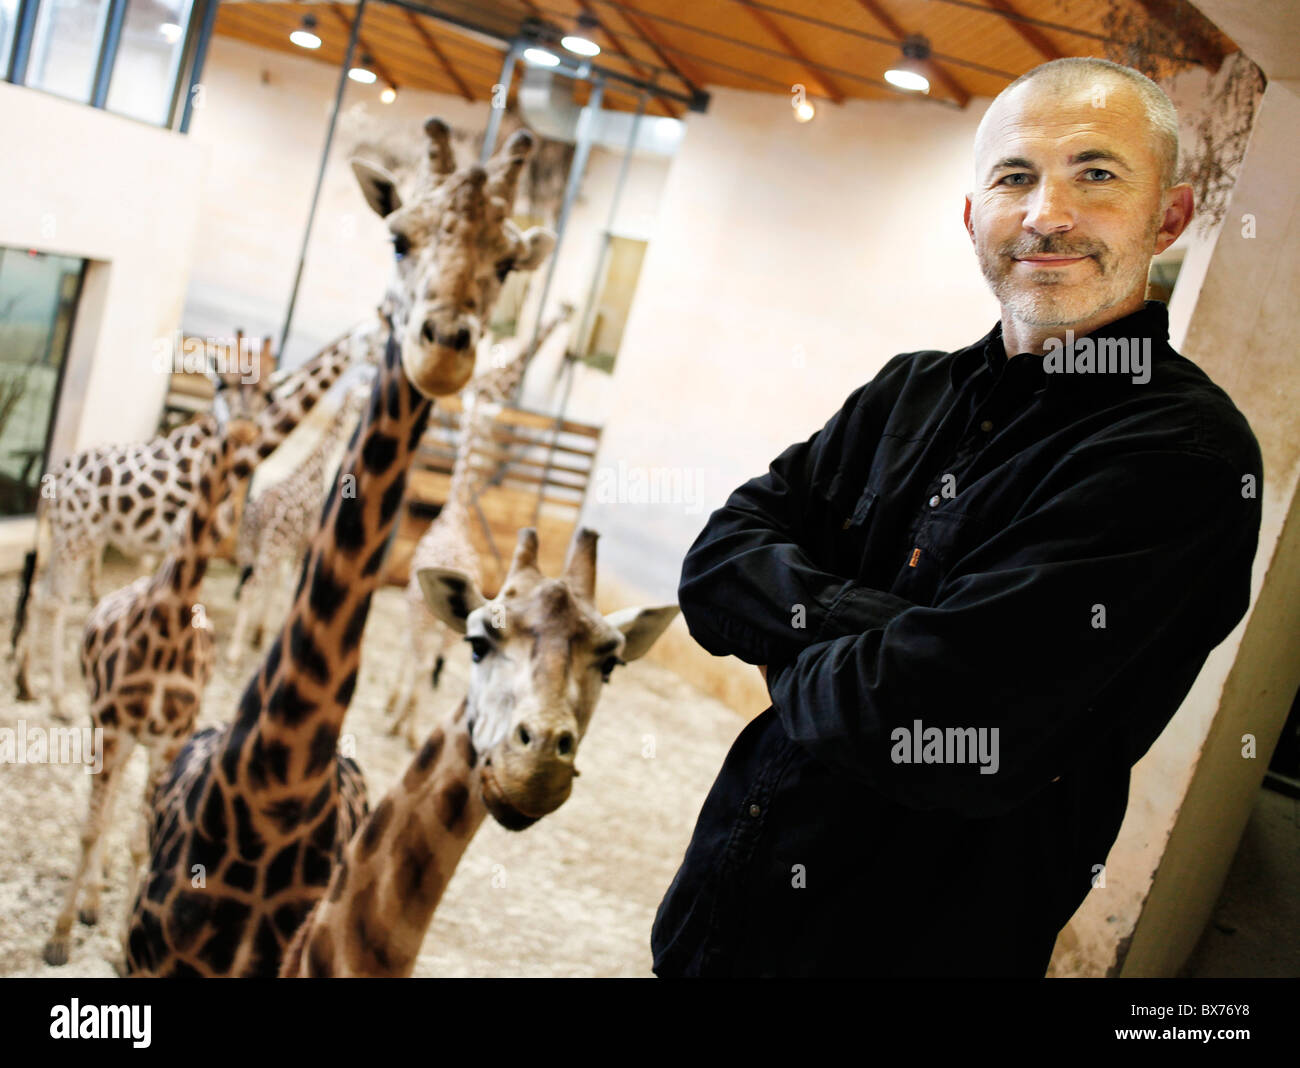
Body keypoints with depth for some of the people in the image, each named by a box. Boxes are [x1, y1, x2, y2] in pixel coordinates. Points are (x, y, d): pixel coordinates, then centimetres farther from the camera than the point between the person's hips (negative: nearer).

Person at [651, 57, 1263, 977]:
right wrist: (866, 626, -19)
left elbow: (933, 730, -27)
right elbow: (714, 564, -2)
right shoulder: (913, 390, 3)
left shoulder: (1184, 453, -20)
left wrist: (796, 646, -8)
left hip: (910, 938, -6)